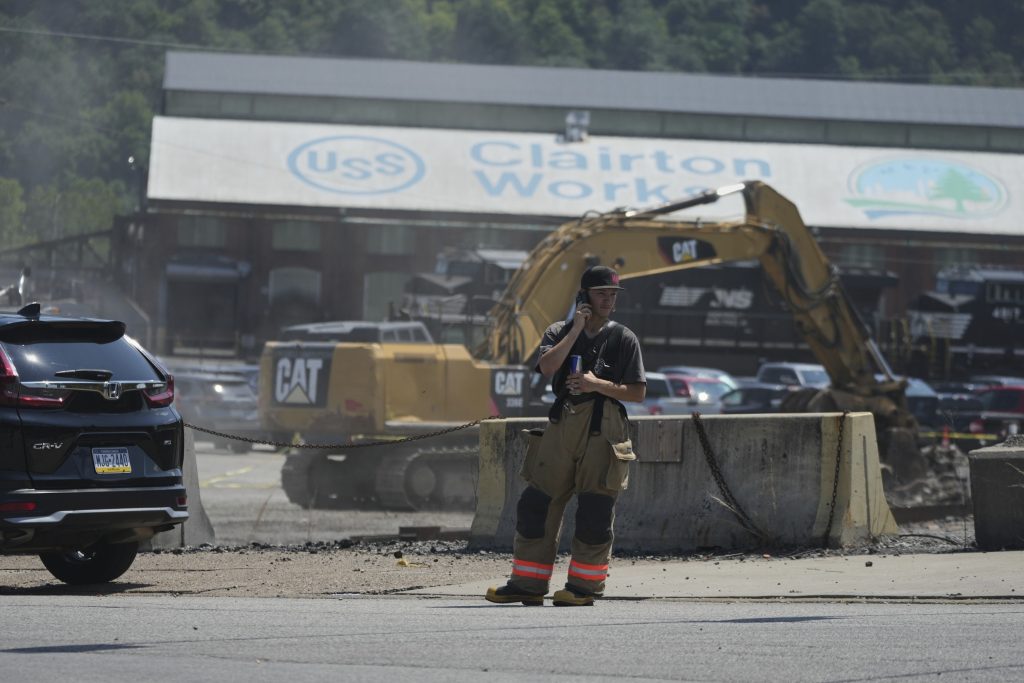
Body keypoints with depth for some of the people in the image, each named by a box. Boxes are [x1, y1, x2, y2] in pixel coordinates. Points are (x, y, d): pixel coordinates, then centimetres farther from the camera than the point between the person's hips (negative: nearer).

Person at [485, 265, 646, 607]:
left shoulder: (623, 338, 6)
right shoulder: (560, 332, 11)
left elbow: (638, 392, 2)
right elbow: (548, 366, -9)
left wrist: (598, 385, -11)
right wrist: (577, 329, -8)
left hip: (603, 430, -3)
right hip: (563, 424, 3)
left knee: (594, 512, -6)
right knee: (536, 505, 2)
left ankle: (584, 585, 1)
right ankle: (528, 584, 9)